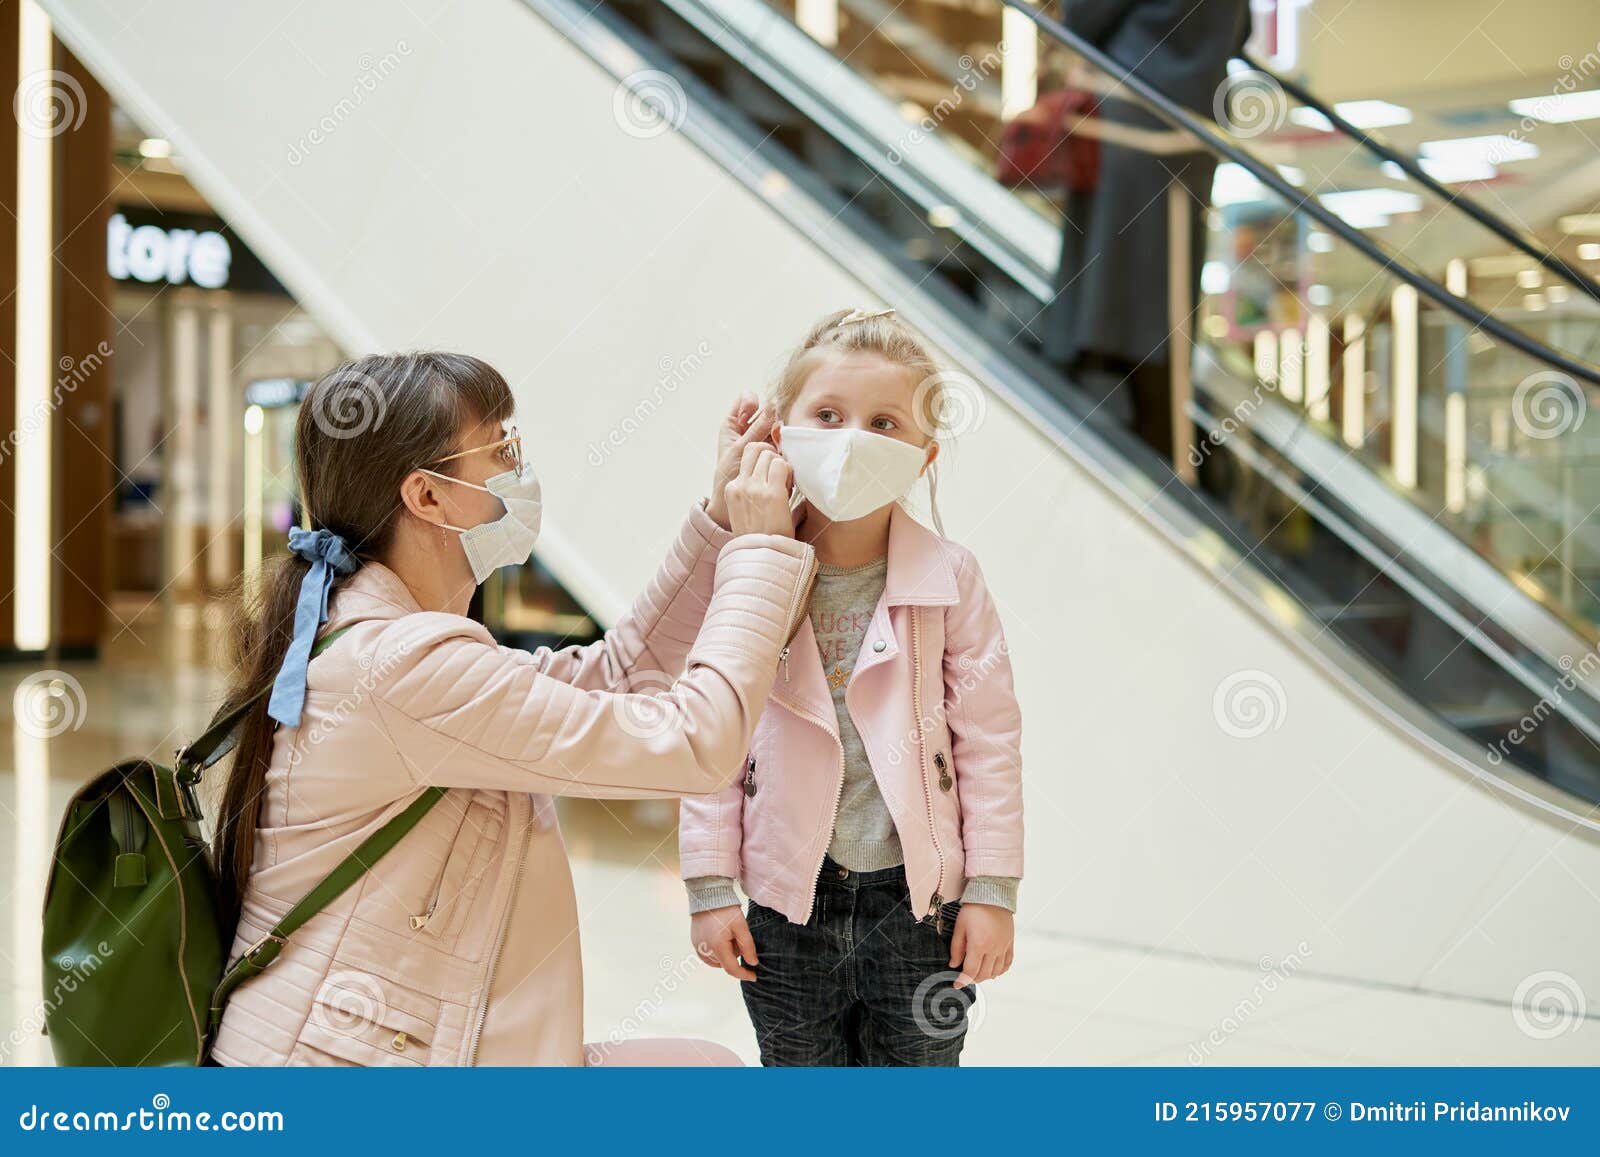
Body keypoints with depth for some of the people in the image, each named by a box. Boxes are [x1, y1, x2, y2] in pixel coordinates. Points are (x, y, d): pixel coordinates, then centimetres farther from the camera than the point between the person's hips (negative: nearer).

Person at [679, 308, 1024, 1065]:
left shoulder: (948, 579, -8)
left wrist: (992, 890, -5)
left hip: (917, 890, -1)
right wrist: (710, 886, -3)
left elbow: (989, 741, -4)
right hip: (787, 894, 1)